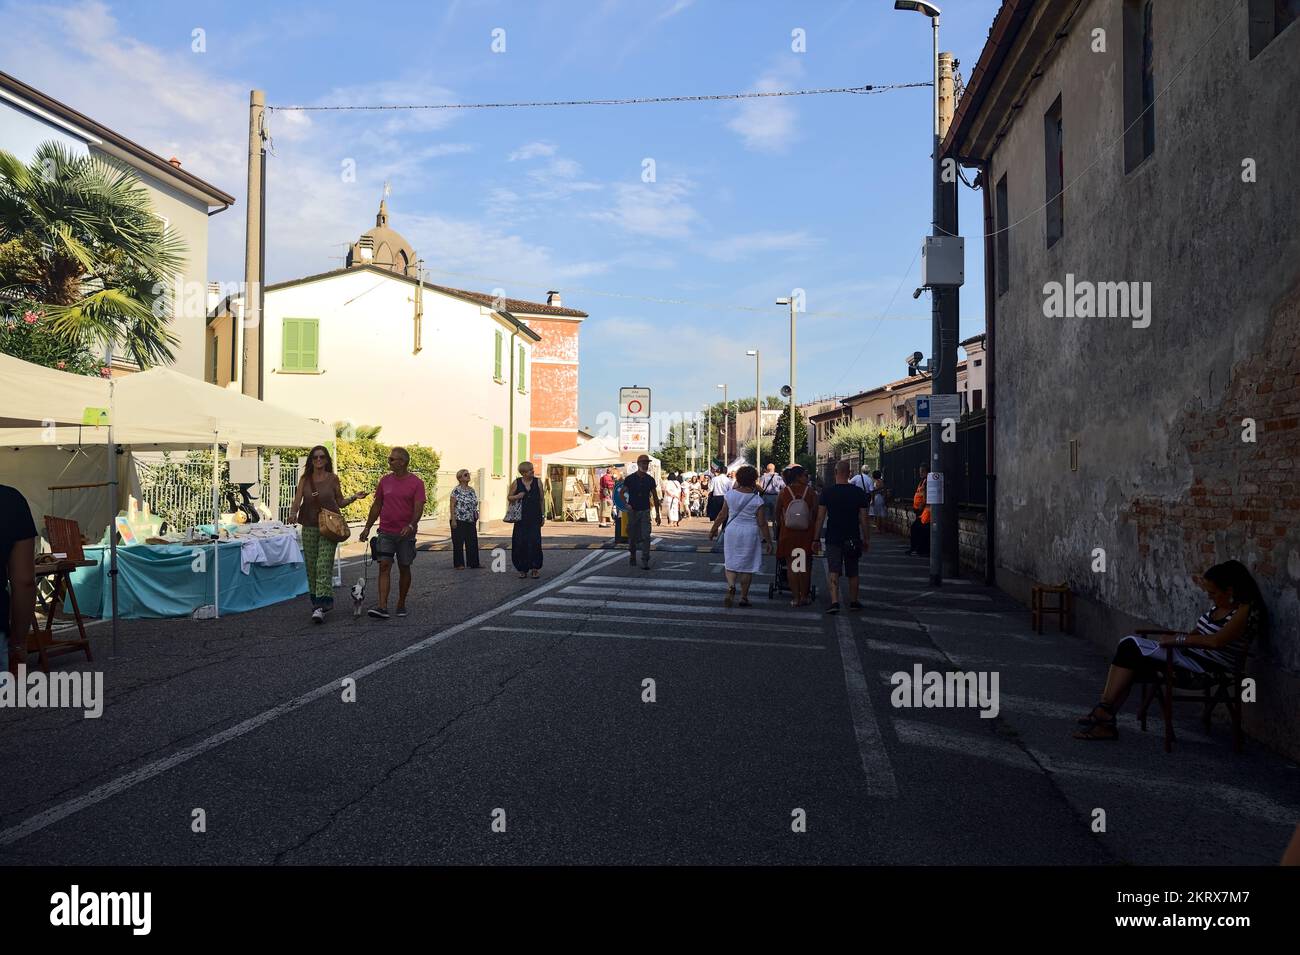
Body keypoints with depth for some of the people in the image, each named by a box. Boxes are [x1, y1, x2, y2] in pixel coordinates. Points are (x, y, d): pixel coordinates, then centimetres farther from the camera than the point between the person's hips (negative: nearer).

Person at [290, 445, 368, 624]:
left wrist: (354, 497, -7)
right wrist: (293, 514, -23)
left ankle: (320, 607, -18)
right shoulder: (304, 479, 5)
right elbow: (297, 501, -4)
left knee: (324, 565, -13)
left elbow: (340, 503, 9)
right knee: (311, 567, 7)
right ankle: (317, 601, 22)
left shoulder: (333, 478, 1)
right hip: (309, 527, 3)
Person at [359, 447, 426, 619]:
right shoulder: (385, 480, 8)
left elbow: (418, 508, -12)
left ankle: (401, 604, 22)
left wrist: (411, 525, -28)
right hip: (386, 532, 2)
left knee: (404, 568, 8)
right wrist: (367, 527, 13)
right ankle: (383, 607, -13)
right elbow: (377, 505, 15)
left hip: (406, 534, -2)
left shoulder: (416, 483, -4)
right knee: (384, 566, -9)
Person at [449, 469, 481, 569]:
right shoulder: (456, 490, -8)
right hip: (459, 520, -6)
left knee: (472, 542, 7)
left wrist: (476, 519, 15)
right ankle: (459, 564, 8)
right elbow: (452, 505, -10)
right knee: (459, 542, 1)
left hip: (471, 521, 6)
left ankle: (472, 563, 15)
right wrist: (453, 520, -16)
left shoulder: (471, 490, 13)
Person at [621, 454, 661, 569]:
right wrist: (626, 504, -11)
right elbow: (622, 493, 5)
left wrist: (657, 514, 8)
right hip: (632, 511, 0)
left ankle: (645, 562, -9)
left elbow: (655, 497, 10)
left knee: (646, 536, -10)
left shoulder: (650, 480, 4)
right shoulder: (630, 478, -2)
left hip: (645, 511, 1)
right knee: (632, 537, 9)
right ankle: (632, 558, 27)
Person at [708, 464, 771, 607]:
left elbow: (722, 515, 3)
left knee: (730, 562, 11)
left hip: (731, 531, 2)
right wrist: (768, 541, 0)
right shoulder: (757, 500, -10)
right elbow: (762, 523, -8)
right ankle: (744, 597, 14)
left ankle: (731, 586, -14)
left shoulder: (730, 494, -3)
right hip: (750, 533, -2)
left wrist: (714, 529, 16)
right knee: (746, 564, 9)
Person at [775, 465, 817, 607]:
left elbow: (777, 513, 3)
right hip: (807, 533, 0)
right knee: (805, 566, 12)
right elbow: (816, 513, -4)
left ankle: (795, 598, 5)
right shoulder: (811, 492, -5)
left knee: (791, 565, 6)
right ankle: (804, 597, 17)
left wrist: (780, 526, 21)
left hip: (788, 533, 0)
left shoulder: (783, 492, -3)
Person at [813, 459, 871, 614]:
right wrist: (866, 539, 8)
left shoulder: (827, 492, -5)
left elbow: (820, 518, -5)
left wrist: (816, 538, 1)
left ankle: (834, 602, -16)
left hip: (833, 538, -1)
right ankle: (853, 602, 26)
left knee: (833, 571, -2)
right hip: (853, 538, 1)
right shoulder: (858, 492, -3)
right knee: (853, 572, 15)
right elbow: (863, 519, -1)